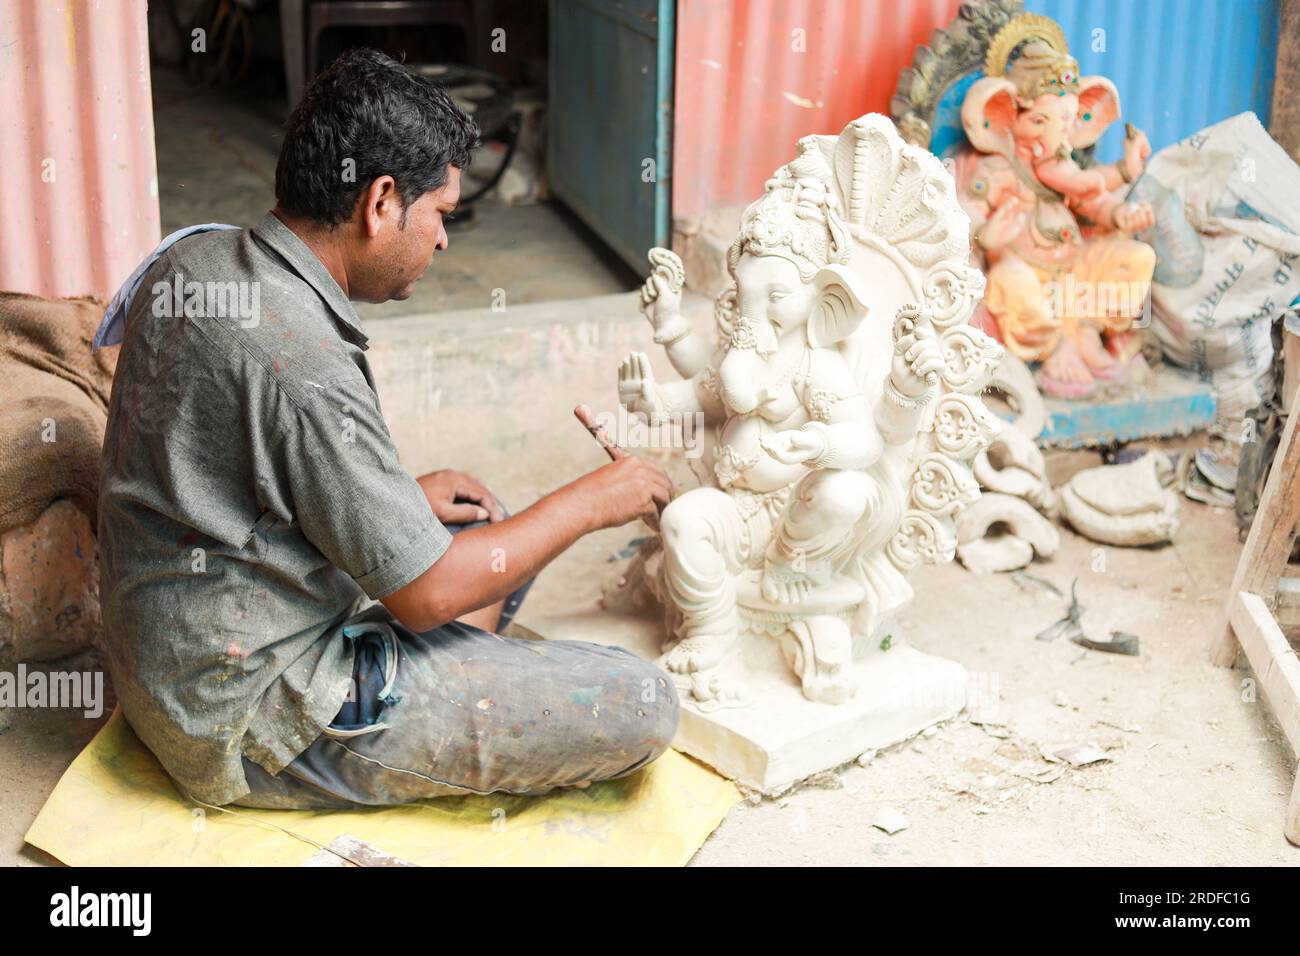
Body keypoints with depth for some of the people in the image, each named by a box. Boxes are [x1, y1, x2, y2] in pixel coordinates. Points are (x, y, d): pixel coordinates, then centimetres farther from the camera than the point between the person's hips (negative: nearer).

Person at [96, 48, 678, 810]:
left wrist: (402, 496, 9)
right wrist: (592, 502, -7)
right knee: (642, 707, -15)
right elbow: (428, 594, -20)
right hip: (249, 721, -10)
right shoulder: (303, 364, -28)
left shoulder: (193, 261, 0)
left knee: (493, 537, 24)